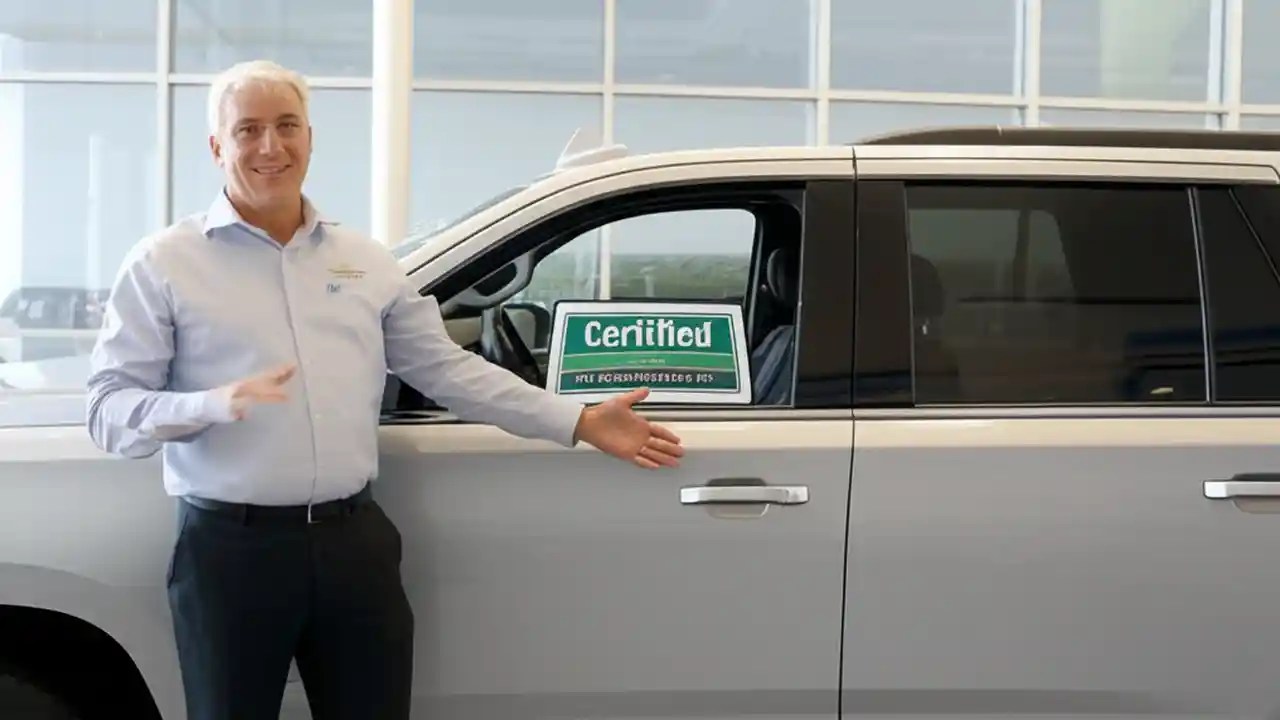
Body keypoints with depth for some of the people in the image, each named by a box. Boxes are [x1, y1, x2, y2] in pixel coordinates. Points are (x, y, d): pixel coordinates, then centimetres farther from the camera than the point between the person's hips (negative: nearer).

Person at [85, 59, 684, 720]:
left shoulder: (365, 261, 12)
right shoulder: (164, 264, -1)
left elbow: (447, 368, 13)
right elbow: (109, 410, -5)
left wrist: (580, 423, 6)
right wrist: (218, 403, -25)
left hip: (355, 541, 4)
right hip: (230, 548, -3)